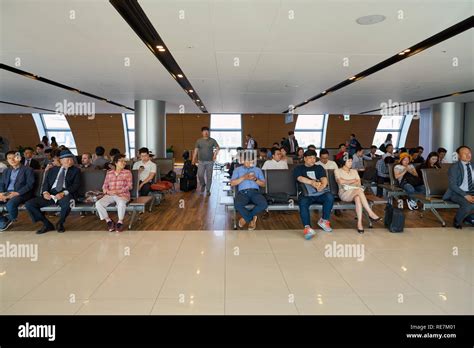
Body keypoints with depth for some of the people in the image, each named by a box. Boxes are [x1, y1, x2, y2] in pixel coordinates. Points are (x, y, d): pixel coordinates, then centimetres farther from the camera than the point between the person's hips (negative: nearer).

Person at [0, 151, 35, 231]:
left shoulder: (28, 170, 3)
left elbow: (30, 185, -7)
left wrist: (17, 193, -19)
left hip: (21, 194, -6)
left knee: (10, 204, -35)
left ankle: (11, 220, -2)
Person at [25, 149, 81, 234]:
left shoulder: (76, 170, 12)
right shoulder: (53, 169, 22)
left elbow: (76, 185, -1)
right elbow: (46, 182, 15)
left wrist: (63, 193, -18)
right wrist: (45, 192, -8)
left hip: (66, 194, -4)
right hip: (51, 194, 4)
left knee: (67, 203, -39)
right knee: (29, 204, -16)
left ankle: (60, 223, -7)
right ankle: (47, 224, 1)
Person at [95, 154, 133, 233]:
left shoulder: (127, 172, 6)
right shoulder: (109, 173, 14)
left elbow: (130, 186, -2)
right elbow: (105, 185, 13)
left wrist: (118, 191, -14)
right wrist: (107, 191, -11)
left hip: (123, 194, -3)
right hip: (110, 195, 3)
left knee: (121, 203, -39)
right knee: (98, 203, -25)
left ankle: (120, 222, -16)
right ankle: (109, 221, -6)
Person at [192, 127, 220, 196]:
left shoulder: (212, 140, 2)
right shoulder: (198, 141, 6)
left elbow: (218, 148, 2)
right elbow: (196, 150, 4)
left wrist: (215, 154, -14)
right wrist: (193, 159, -3)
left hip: (210, 161, -1)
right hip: (201, 161, 1)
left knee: (209, 176, 2)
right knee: (200, 175, -6)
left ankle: (208, 190, 14)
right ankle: (203, 185, 23)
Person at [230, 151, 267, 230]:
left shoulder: (258, 170, 24)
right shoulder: (237, 169, 19)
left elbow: (263, 184, 15)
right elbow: (232, 183, 5)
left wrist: (255, 179, -5)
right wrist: (243, 177, -6)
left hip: (255, 192, 2)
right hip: (242, 192, -1)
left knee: (264, 204, -32)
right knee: (237, 204, -36)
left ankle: (246, 218, -11)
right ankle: (252, 218, -11)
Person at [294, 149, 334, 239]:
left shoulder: (319, 168, 21)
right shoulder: (298, 168, 15)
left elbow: (324, 179, 2)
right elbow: (301, 179, -7)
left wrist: (322, 185, -25)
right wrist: (313, 183, -26)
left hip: (320, 193, 2)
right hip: (306, 194, -2)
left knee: (330, 197, -29)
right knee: (303, 203, -35)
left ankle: (324, 221, -10)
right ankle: (307, 228, -43)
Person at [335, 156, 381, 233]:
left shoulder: (354, 171, 24)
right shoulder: (337, 171, 12)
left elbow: (359, 183, 10)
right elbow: (340, 181, -7)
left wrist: (346, 182, -4)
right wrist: (353, 181, 3)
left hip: (355, 193, 4)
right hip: (344, 193, -3)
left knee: (358, 198, -37)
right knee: (359, 190, -36)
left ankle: (359, 223, -47)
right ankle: (371, 213, -41)